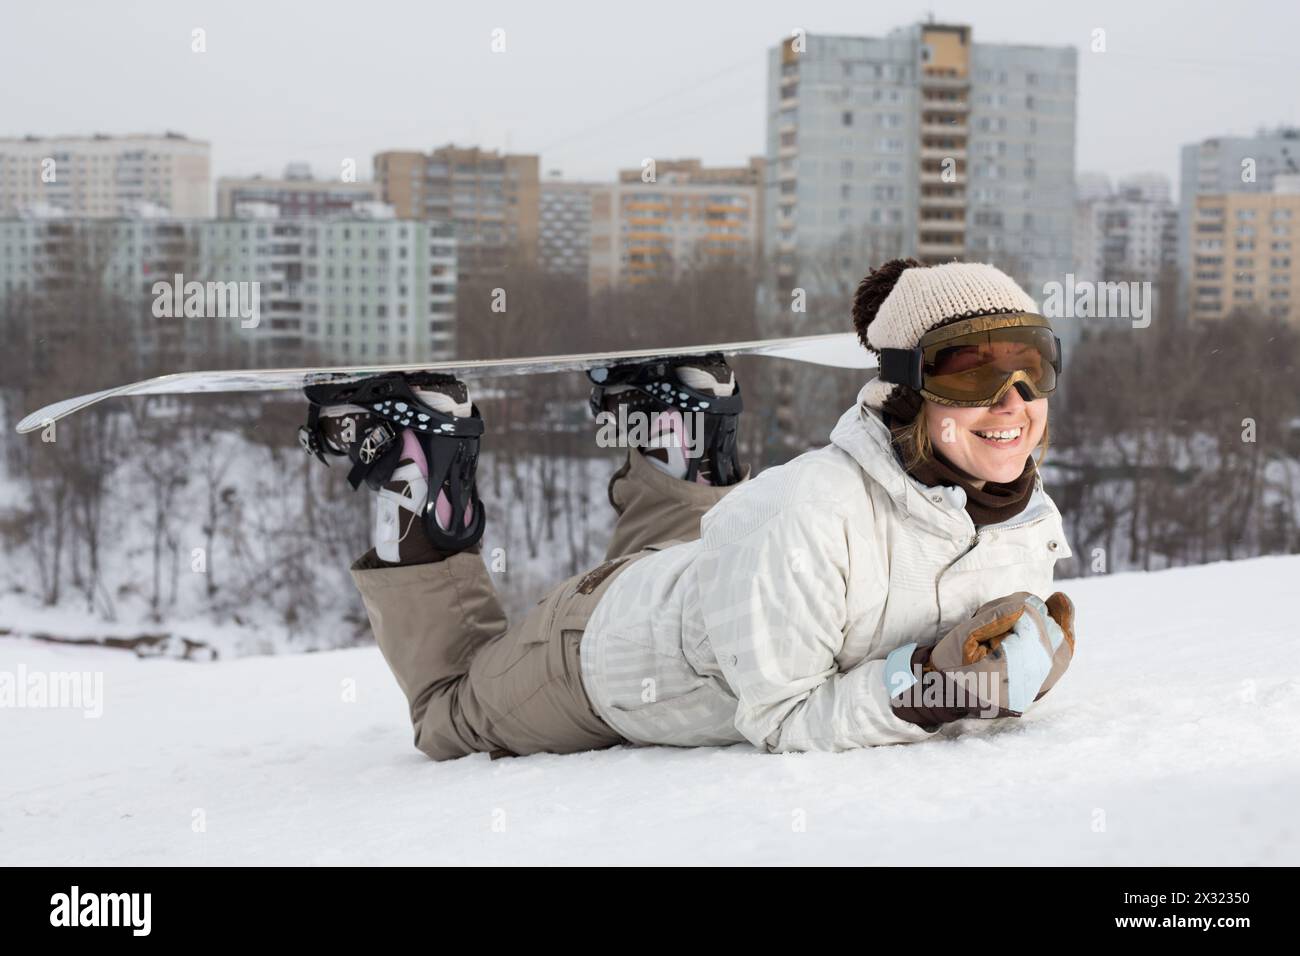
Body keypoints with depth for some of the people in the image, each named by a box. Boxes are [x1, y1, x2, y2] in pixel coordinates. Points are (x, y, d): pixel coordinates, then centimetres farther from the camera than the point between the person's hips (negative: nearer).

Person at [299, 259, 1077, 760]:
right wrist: (923, 691, -46)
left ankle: (674, 446, 41)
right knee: (454, 718, 26)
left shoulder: (1029, 528, -21)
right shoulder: (813, 510, -42)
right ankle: (416, 494, 29)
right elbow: (779, 718, -34)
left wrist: (1009, 679, -26)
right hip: (602, 647, -6)